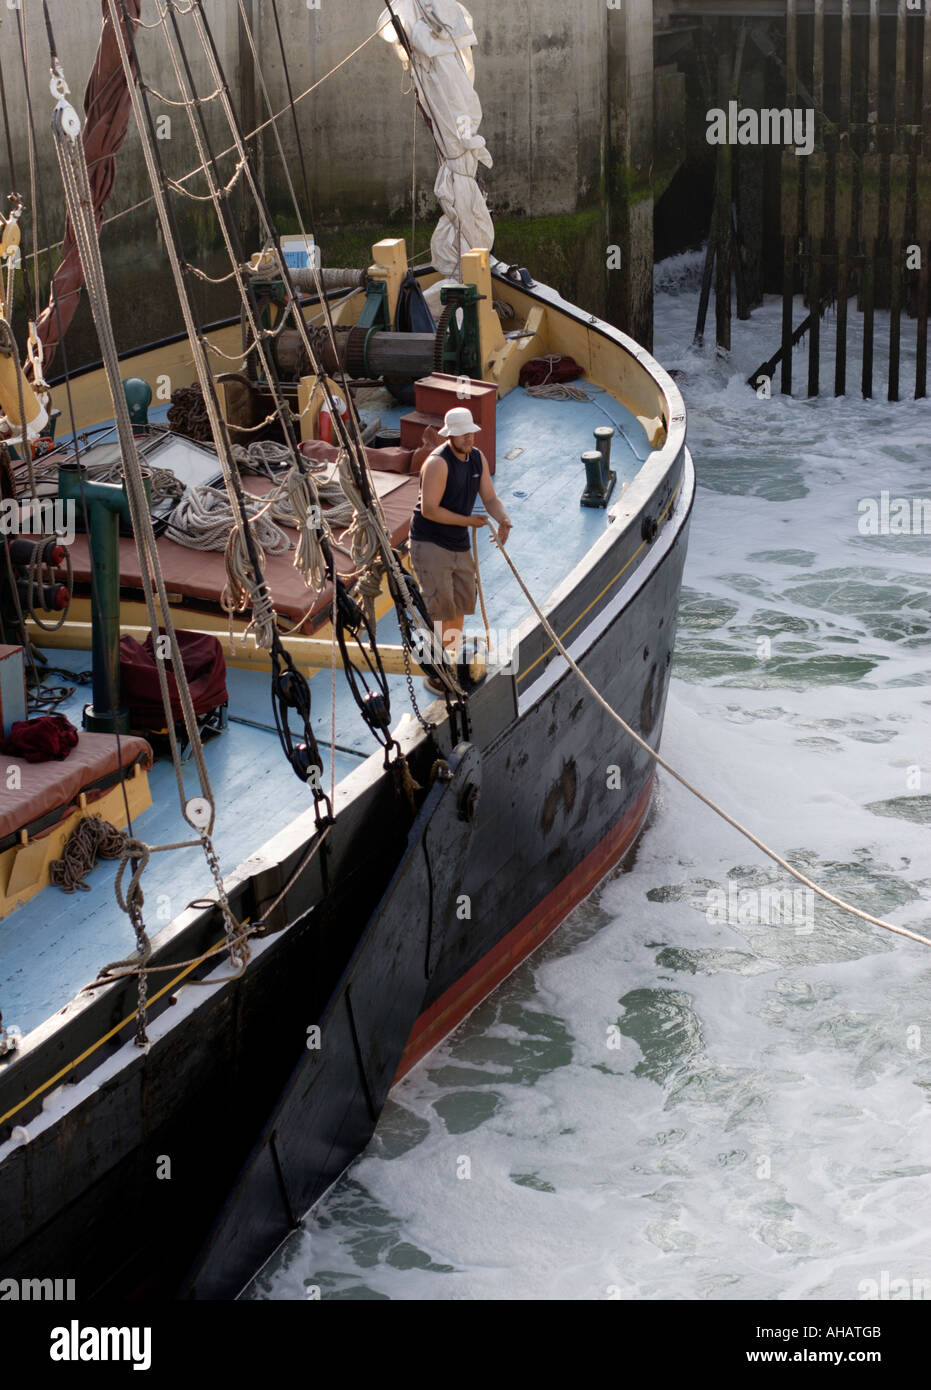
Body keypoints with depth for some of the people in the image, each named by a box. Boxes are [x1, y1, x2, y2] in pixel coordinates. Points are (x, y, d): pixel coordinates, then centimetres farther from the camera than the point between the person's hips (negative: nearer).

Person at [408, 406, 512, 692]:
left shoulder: (478, 458, 4)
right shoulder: (438, 463, -22)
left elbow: (490, 498, 4)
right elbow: (429, 509, -24)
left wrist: (503, 521, -18)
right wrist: (468, 521, -20)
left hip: (459, 545, 8)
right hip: (429, 543, -8)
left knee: (460, 606, 15)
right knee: (439, 609, -9)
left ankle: (450, 664, 32)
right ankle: (434, 674, 3)